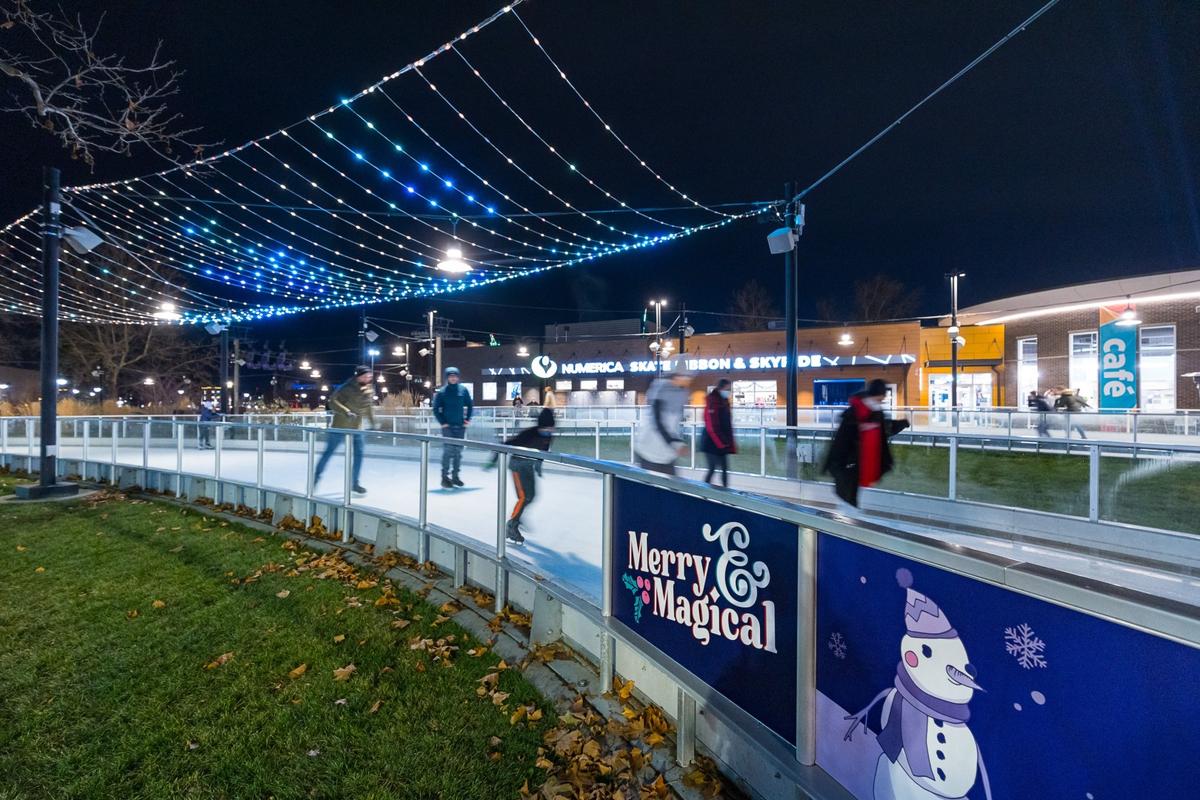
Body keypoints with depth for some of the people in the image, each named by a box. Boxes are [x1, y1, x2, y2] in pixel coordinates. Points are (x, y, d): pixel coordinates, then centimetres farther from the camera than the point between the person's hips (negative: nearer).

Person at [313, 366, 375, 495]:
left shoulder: (369, 390, 1)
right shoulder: (348, 388, -17)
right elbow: (333, 401, -20)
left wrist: (372, 423, 13)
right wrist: (346, 412, -32)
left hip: (357, 427, 5)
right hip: (340, 426, -5)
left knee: (358, 455, 2)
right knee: (329, 452, 7)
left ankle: (354, 483, 14)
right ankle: (316, 476, 28)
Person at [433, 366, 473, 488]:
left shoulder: (463, 390, 2)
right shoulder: (442, 392, -5)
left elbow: (470, 405, 11)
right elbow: (436, 409, -1)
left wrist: (468, 419, 4)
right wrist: (442, 422, -7)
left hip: (460, 426, 3)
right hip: (448, 427, -3)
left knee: (458, 451, 10)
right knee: (448, 451, -8)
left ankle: (455, 476, 21)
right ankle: (445, 477, 2)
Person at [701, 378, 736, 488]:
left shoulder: (725, 401, 12)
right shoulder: (712, 401, -16)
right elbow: (711, 426, -19)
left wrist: (730, 441, 15)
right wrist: (721, 442, -16)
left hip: (723, 442, 9)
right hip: (712, 443, -9)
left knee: (725, 468, 9)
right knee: (712, 468, -5)